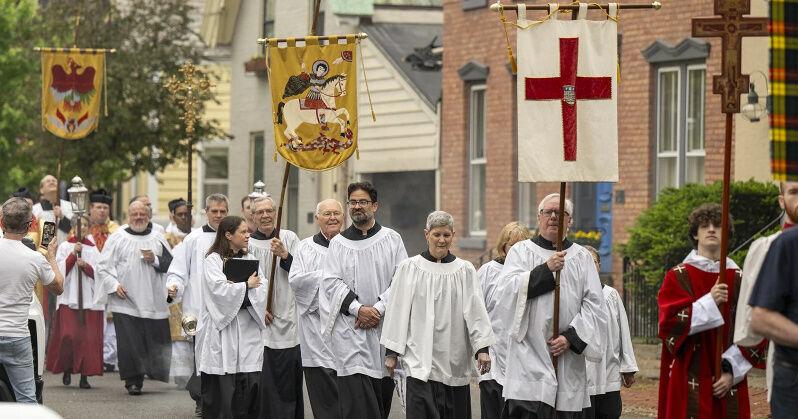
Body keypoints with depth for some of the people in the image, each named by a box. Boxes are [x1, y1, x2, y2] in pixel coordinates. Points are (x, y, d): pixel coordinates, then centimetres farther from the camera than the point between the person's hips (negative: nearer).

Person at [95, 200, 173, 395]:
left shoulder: (157, 238, 11)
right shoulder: (117, 238, 5)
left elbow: (171, 264, 10)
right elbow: (103, 266, 4)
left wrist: (155, 260, -8)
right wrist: (114, 284, -9)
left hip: (153, 300, 2)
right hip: (125, 299, -2)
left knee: (155, 340, 0)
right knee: (129, 341, -7)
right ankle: (133, 381, -1)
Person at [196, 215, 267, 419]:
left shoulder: (251, 260, 15)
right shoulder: (213, 261, -1)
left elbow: (260, 293, 5)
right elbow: (220, 290, -16)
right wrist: (247, 285, -5)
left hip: (248, 332, 5)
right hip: (222, 331, -5)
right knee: (221, 392, -5)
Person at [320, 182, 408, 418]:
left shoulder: (392, 240, 7)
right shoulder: (339, 243, 8)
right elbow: (331, 282, -1)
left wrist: (379, 309, -13)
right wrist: (358, 308, -15)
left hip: (385, 326, 1)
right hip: (350, 331, -1)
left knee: (381, 397, 7)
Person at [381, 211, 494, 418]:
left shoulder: (465, 270, 6)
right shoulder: (409, 268, 3)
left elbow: (476, 311, 3)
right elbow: (397, 311, 5)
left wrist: (482, 349, -6)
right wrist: (391, 352, 4)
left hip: (455, 361, 2)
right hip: (420, 360, -2)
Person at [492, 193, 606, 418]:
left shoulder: (582, 257, 12)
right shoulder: (521, 252, 8)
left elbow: (593, 305, 4)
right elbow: (506, 292, -8)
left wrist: (571, 337, -10)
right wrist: (546, 269, -16)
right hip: (530, 356, -2)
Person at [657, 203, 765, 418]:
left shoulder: (739, 279, 8)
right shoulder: (678, 277, 4)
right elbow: (669, 323, -9)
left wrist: (732, 370, -5)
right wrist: (709, 302, -18)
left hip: (729, 382, 2)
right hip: (688, 382, -2)